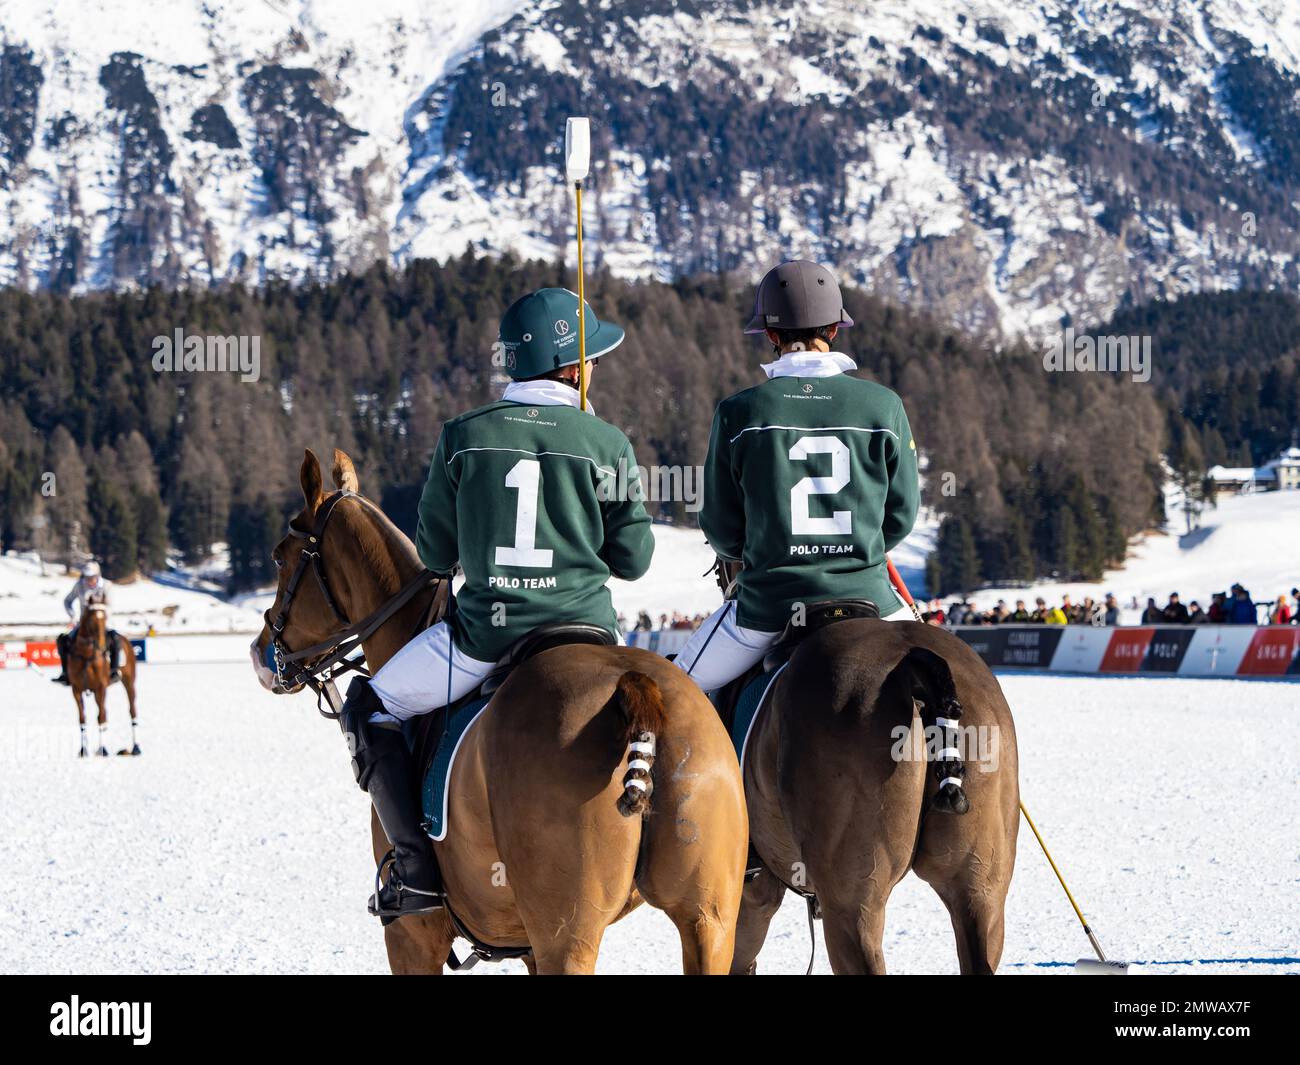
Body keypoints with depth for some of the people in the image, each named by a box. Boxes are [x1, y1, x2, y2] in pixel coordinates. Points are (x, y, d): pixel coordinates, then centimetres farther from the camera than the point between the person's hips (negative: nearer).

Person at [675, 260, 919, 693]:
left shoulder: (739, 412, -7)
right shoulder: (884, 406, -5)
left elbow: (720, 527, 0)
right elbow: (902, 513, 3)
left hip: (769, 601, -1)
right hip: (866, 596, 1)